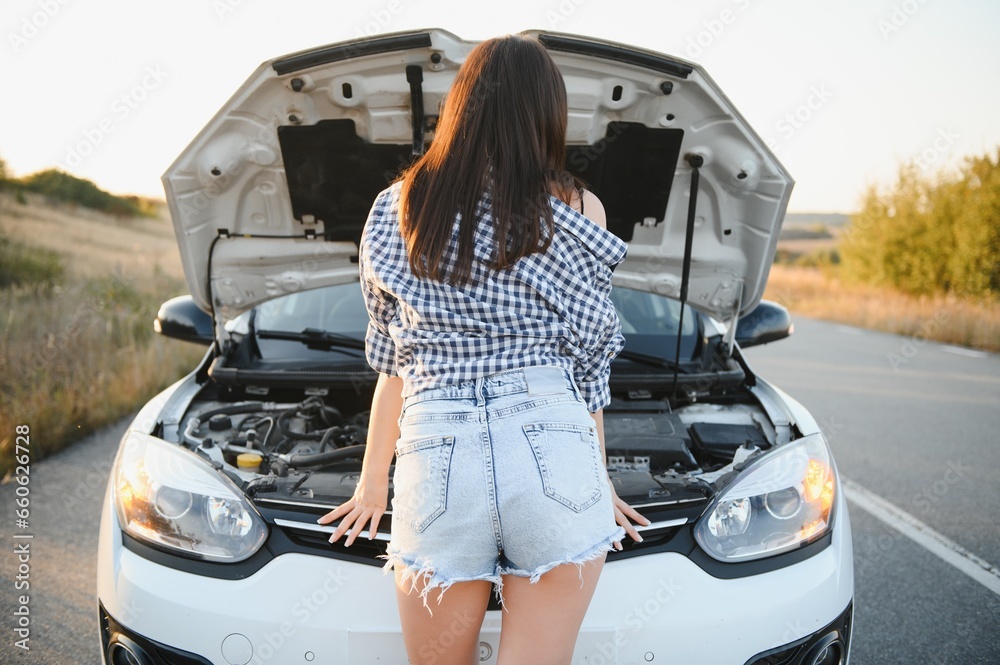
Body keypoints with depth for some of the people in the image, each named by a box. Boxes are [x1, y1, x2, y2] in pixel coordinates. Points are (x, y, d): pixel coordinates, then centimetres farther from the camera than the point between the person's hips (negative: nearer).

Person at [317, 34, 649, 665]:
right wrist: (599, 480, 20)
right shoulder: (577, 211, 4)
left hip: (435, 454, 2)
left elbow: (395, 359, 14)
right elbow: (588, 358, 8)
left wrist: (373, 478, 24)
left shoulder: (398, 208, 9)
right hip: (555, 457, -1)